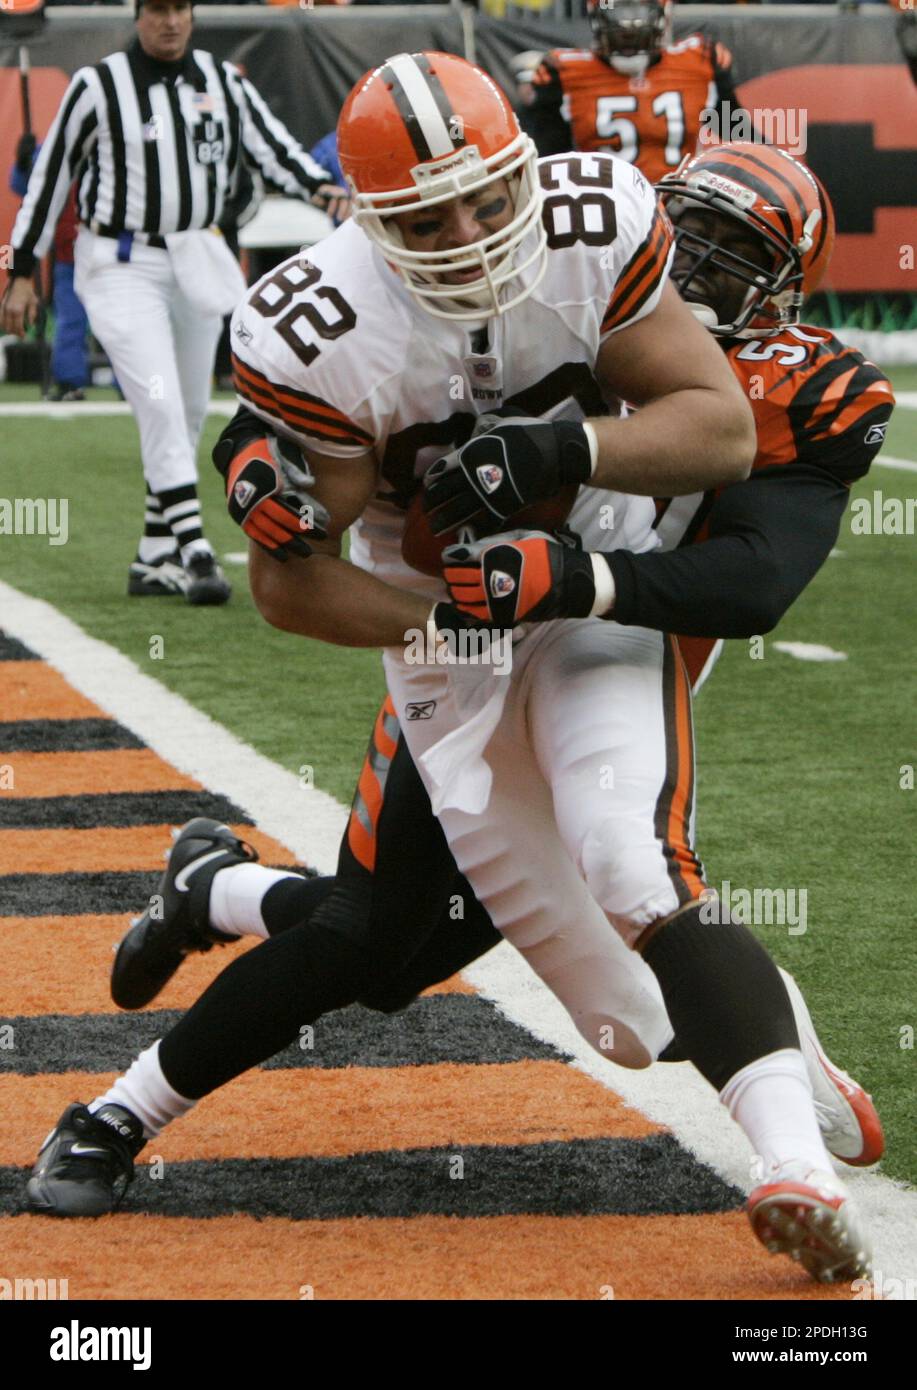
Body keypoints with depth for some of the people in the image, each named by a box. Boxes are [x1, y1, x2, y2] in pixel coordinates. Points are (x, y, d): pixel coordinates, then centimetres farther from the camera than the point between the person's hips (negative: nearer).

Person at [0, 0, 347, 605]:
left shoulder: (223, 80, 5)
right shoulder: (99, 86, -7)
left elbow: (272, 145, 0)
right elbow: (52, 173, -1)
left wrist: (320, 186, -22)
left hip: (197, 267, 5)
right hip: (122, 268, -5)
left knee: (188, 415, 9)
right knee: (161, 403, -18)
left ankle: (155, 560, 19)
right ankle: (194, 552, -20)